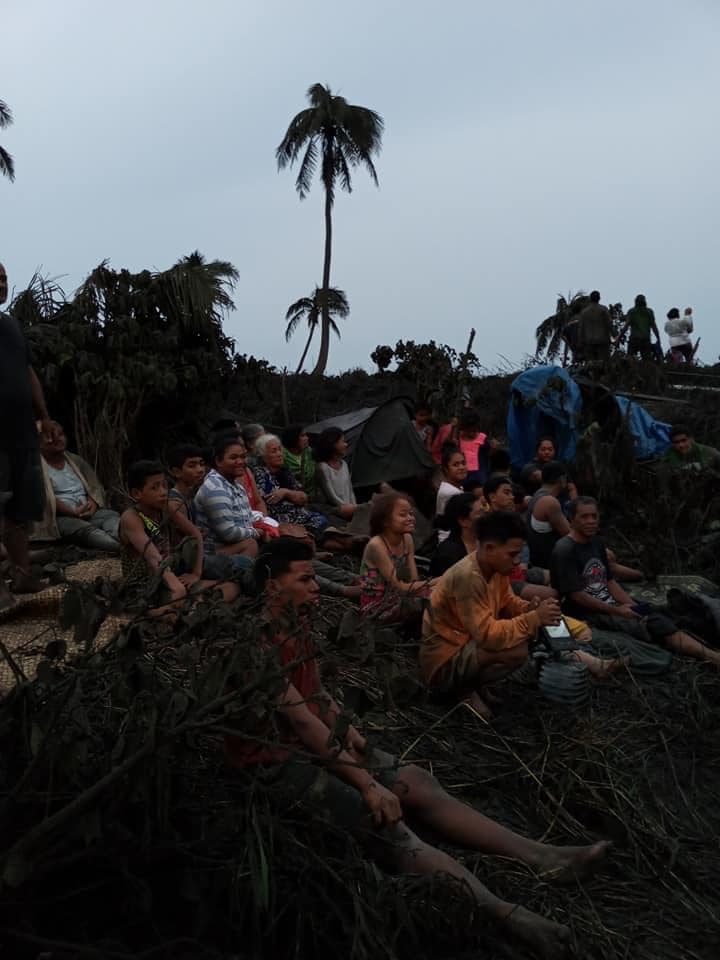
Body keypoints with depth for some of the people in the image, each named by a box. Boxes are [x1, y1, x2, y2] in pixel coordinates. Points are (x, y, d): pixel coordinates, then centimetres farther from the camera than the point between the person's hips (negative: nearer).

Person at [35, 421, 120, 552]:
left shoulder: (76, 461, 21)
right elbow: (46, 498, -11)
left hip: (87, 512, 6)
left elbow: (95, 487, 16)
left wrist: (92, 505, -6)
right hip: (60, 517, -5)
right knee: (83, 528, -36)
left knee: (112, 516, -26)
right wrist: (73, 512, -20)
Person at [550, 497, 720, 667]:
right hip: (586, 613, -7)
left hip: (609, 605, 7)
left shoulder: (597, 543, 11)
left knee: (658, 619, -14)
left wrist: (634, 607, 0)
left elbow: (610, 581, 15)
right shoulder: (565, 550, -16)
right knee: (648, 627, -24)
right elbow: (577, 595, -18)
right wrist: (616, 611, -13)